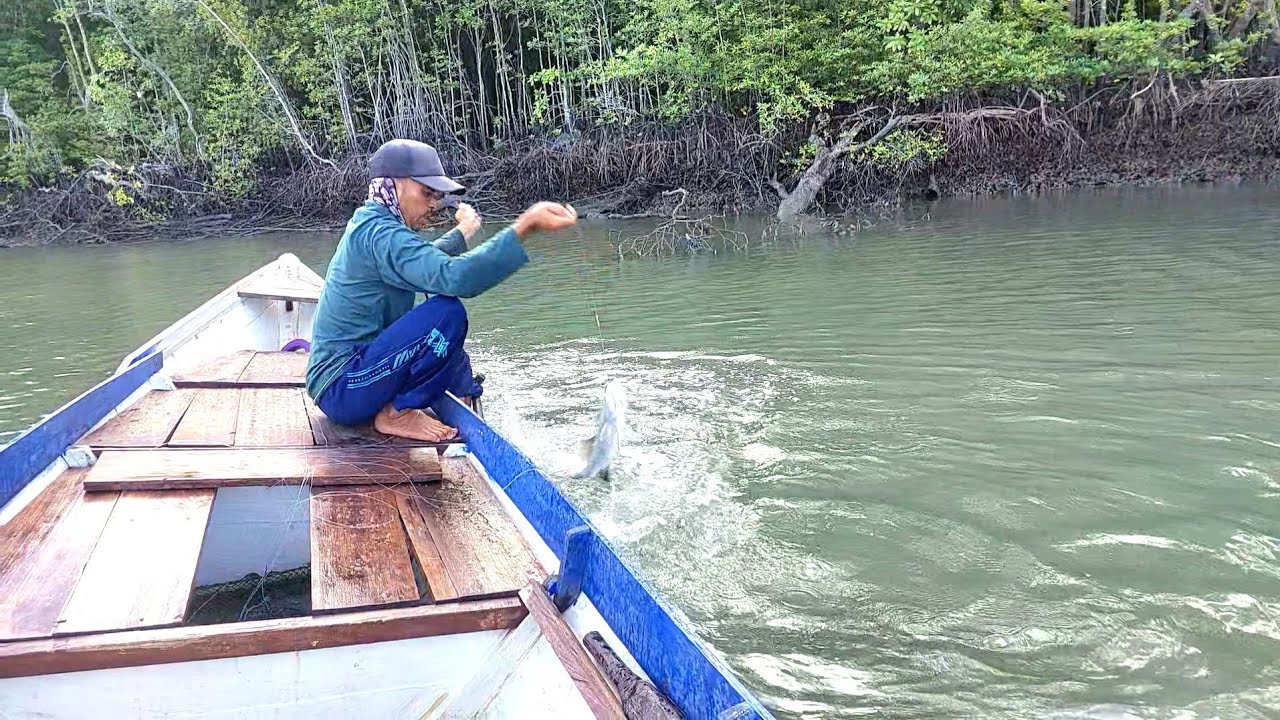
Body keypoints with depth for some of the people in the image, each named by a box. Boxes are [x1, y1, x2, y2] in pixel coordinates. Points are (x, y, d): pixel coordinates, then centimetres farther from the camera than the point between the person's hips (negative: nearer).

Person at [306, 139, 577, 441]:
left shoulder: (367, 226, 12)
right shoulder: (380, 234, -20)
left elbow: (424, 261, 34)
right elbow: (454, 277, -37)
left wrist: (462, 232, 44)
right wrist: (524, 227, -39)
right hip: (341, 389, -11)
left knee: (456, 360, 26)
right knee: (447, 312, -25)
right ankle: (396, 414, -12)